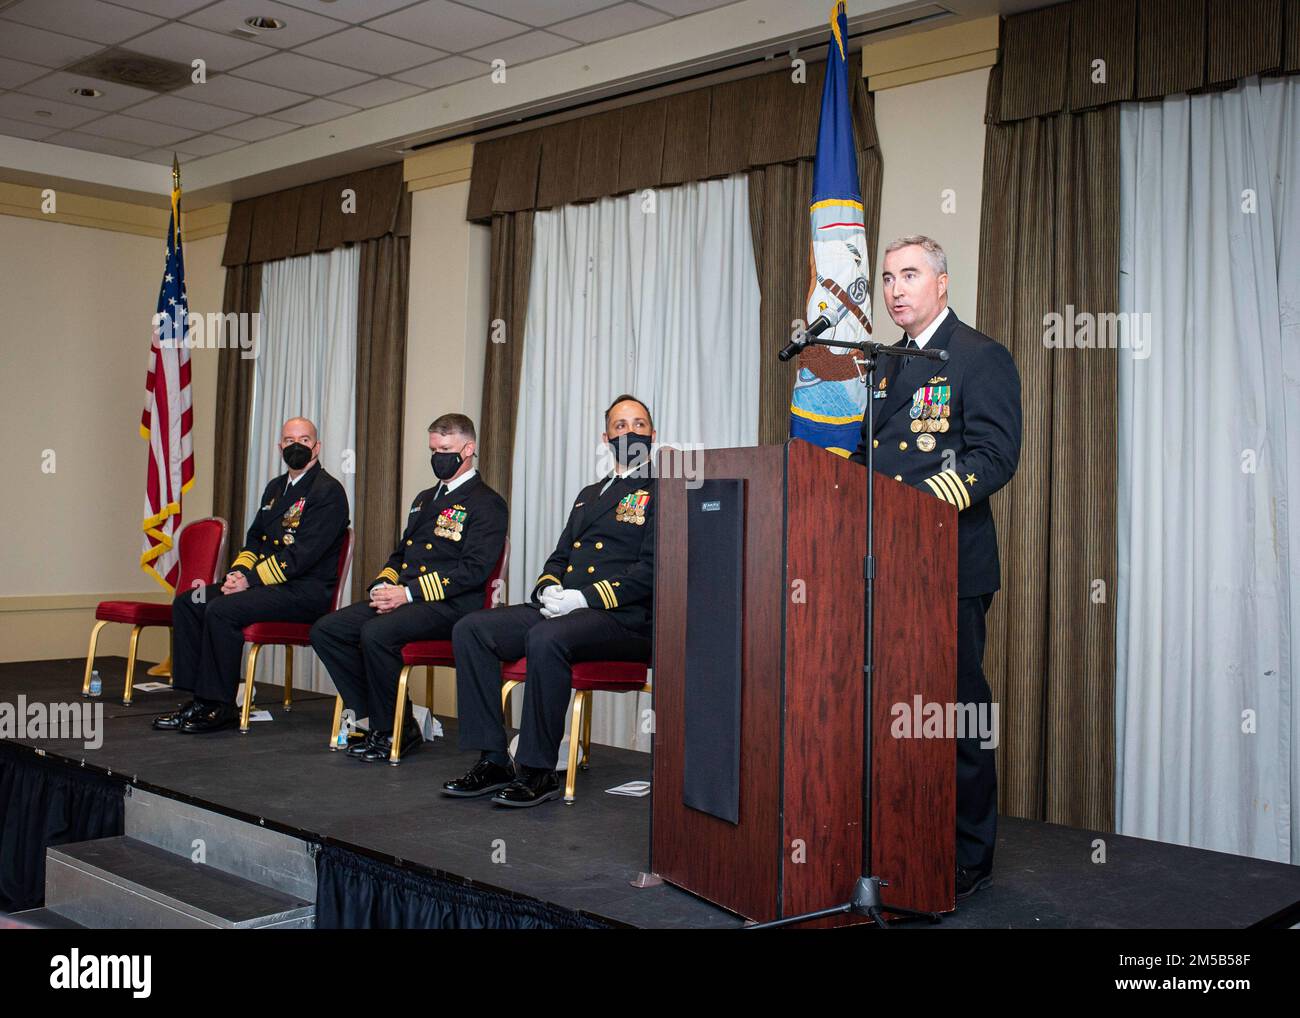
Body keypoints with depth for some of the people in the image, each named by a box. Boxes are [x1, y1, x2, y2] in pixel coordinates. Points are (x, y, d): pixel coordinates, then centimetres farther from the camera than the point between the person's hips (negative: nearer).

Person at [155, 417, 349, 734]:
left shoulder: (328, 491, -10)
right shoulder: (275, 488, 19)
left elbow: (302, 555, -19)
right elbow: (254, 538, 21)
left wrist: (252, 579, -18)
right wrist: (239, 571, -1)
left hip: (305, 591, -9)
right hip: (263, 582, 9)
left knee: (221, 610, -27)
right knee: (186, 602, -1)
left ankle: (219, 707, -17)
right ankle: (198, 699, -2)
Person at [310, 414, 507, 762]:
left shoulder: (486, 504, -3)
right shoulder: (425, 498, 25)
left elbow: (473, 570, -15)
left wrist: (409, 592, -18)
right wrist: (383, 585, 3)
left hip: (447, 605, -9)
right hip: (400, 597, 9)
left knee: (376, 633, -33)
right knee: (325, 630, -7)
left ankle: (394, 731, -13)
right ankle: (380, 718, -2)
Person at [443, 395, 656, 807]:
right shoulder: (589, 494, 26)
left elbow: (650, 572, -11)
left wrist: (585, 596, -17)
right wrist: (548, 589, 2)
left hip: (623, 618, -8)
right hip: (562, 607, 8)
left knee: (546, 639, -37)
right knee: (470, 629, -10)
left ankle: (538, 770, -24)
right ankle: (492, 760, -11)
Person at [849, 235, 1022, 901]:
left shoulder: (981, 357, -4)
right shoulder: (887, 364, 20)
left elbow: (995, 455, -14)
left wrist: (922, 505, -25)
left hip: (951, 566, -7)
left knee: (957, 708, -1)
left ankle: (968, 858, 11)